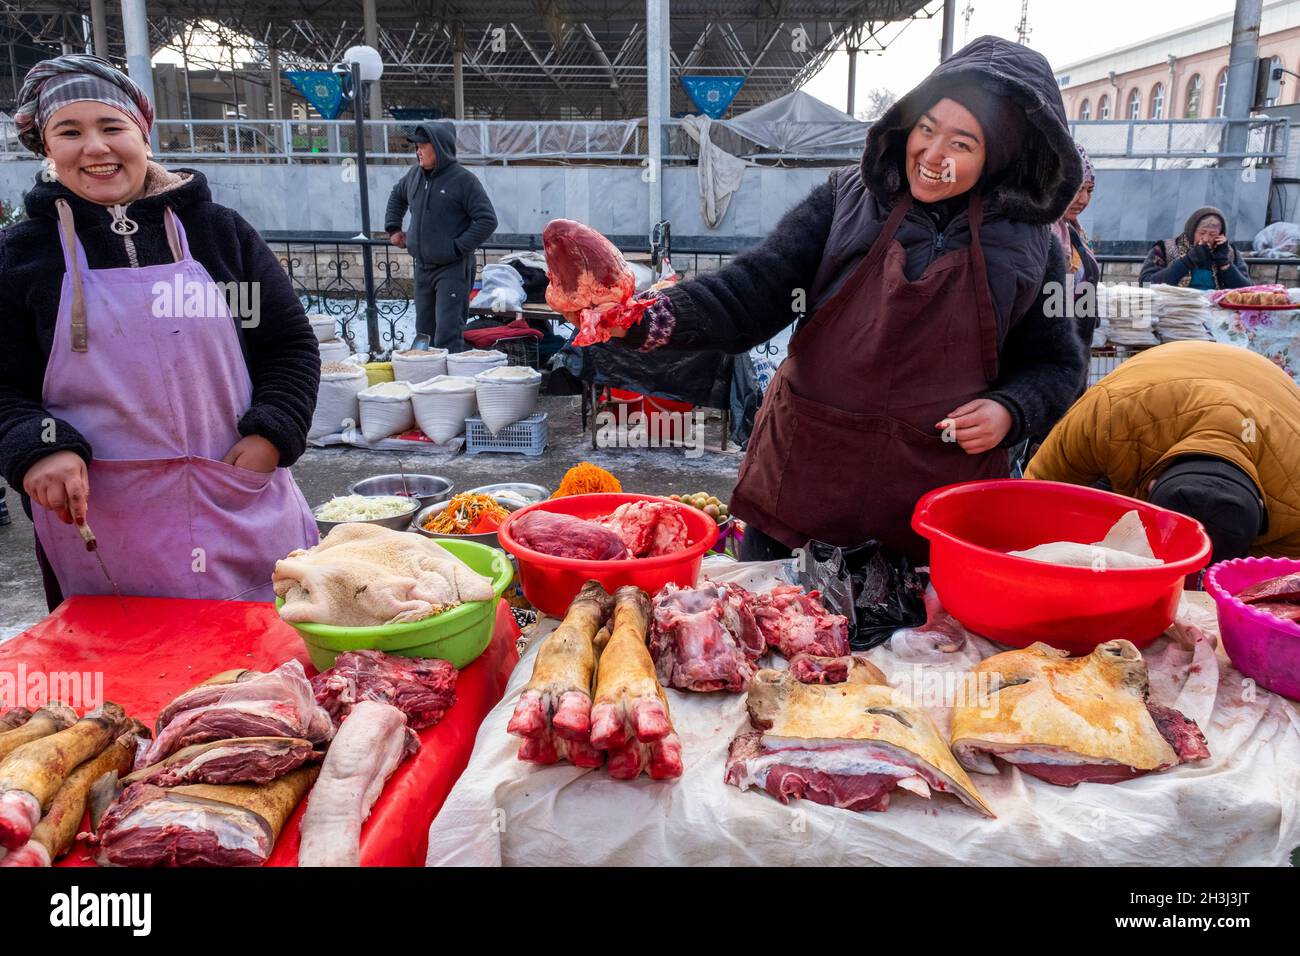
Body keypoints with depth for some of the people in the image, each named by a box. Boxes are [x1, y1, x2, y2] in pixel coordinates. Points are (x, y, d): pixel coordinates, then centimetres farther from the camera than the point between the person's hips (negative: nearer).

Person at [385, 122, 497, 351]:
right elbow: (397, 195, 30)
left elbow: (487, 220, -15)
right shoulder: (415, 174, 8)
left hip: (453, 269, -7)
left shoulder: (463, 180, -12)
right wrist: (393, 227, 19)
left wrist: (459, 247, -16)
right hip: (422, 267, 7)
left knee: (447, 335, -13)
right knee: (424, 330, 14)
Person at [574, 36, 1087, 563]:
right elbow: (751, 291, -10)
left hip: (937, 499, 1)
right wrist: (650, 317, -27)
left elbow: (1056, 365, 12)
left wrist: (1010, 411, -10)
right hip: (804, 477, 0)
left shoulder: (1029, 248, 2)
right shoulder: (845, 201, -1)